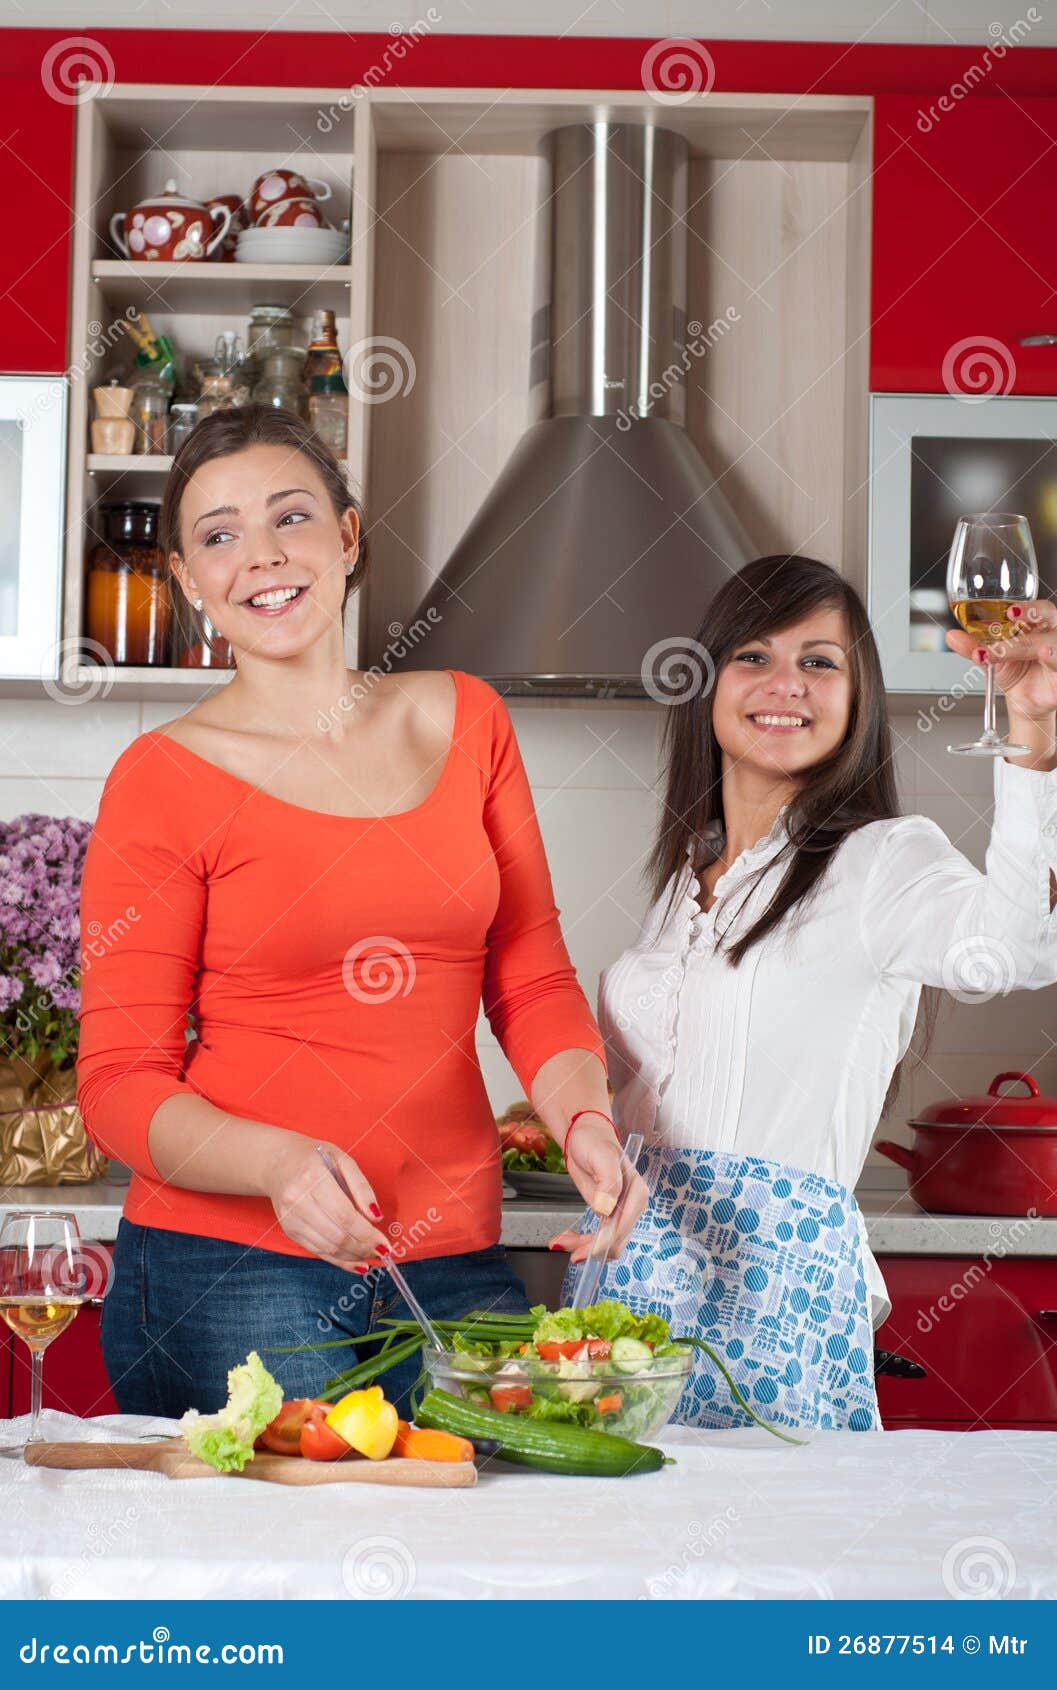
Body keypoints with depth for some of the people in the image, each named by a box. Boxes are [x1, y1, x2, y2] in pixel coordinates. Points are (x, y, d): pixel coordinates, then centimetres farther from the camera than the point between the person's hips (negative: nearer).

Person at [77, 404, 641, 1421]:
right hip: (230, 1266, -3)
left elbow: (530, 976, 12)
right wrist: (282, 1162, -23)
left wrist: (584, 1116, -9)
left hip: (455, 1262, 4)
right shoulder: (164, 780, -4)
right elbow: (119, 1086, -4)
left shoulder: (464, 721, 9)